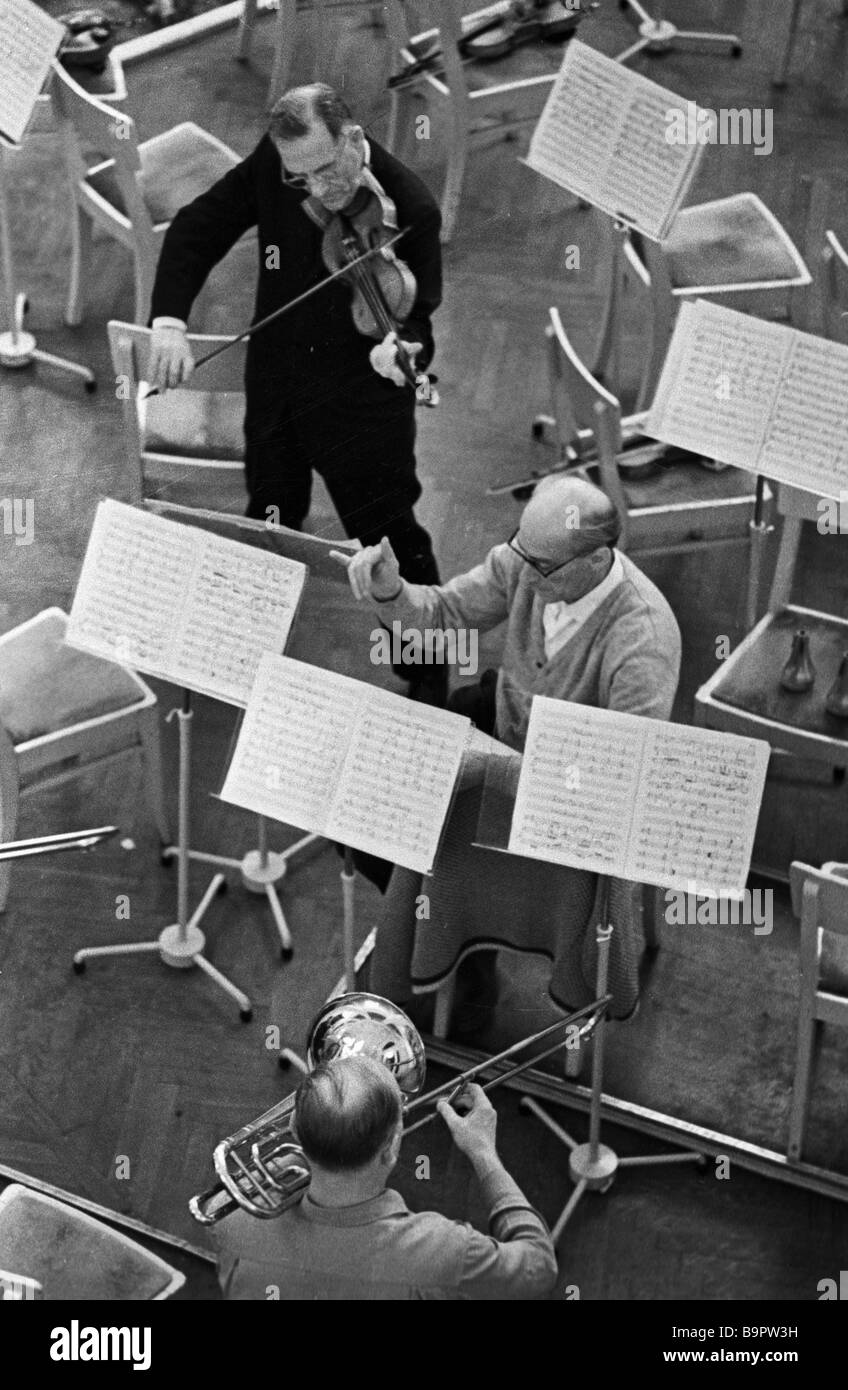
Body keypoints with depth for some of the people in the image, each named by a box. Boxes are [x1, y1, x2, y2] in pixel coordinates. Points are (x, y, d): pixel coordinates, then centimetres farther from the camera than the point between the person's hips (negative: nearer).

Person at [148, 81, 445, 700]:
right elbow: (198, 228, -4)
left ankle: (431, 682, 18)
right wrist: (169, 319, -18)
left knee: (392, 541, -1)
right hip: (276, 385, 5)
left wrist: (402, 344, -44)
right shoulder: (270, 165, -12)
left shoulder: (410, 209, -23)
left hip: (365, 398, -5)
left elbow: (416, 314, -20)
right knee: (270, 525, 20)